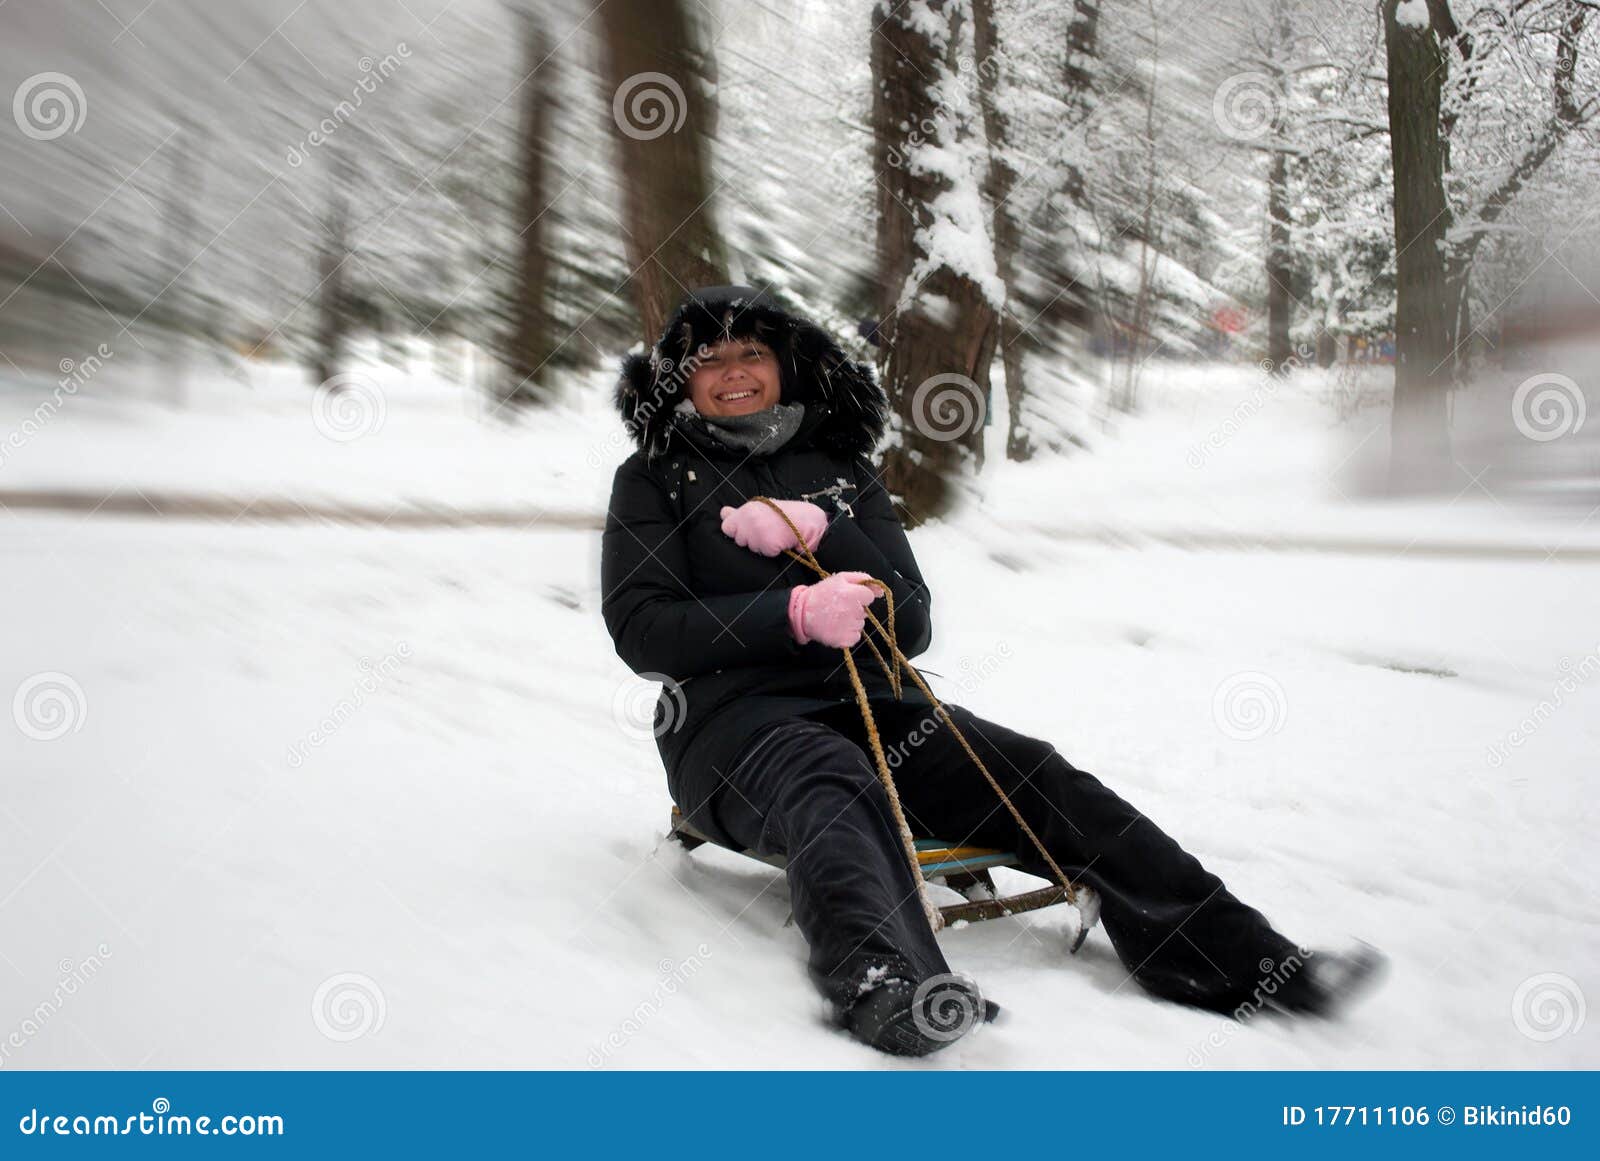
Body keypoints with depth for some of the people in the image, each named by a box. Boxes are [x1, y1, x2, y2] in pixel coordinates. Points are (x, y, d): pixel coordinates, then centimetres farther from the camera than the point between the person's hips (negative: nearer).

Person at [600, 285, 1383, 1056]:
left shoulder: (838, 470, 18)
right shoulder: (653, 479, 10)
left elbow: (909, 626, 9)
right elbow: (641, 630, -5)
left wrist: (819, 533, -7)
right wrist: (796, 615, -17)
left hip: (862, 699, 4)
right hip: (730, 714, -3)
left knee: (1031, 775, -18)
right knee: (835, 785, -38)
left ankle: (1239, 959, -25)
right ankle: (881, 985, -65)